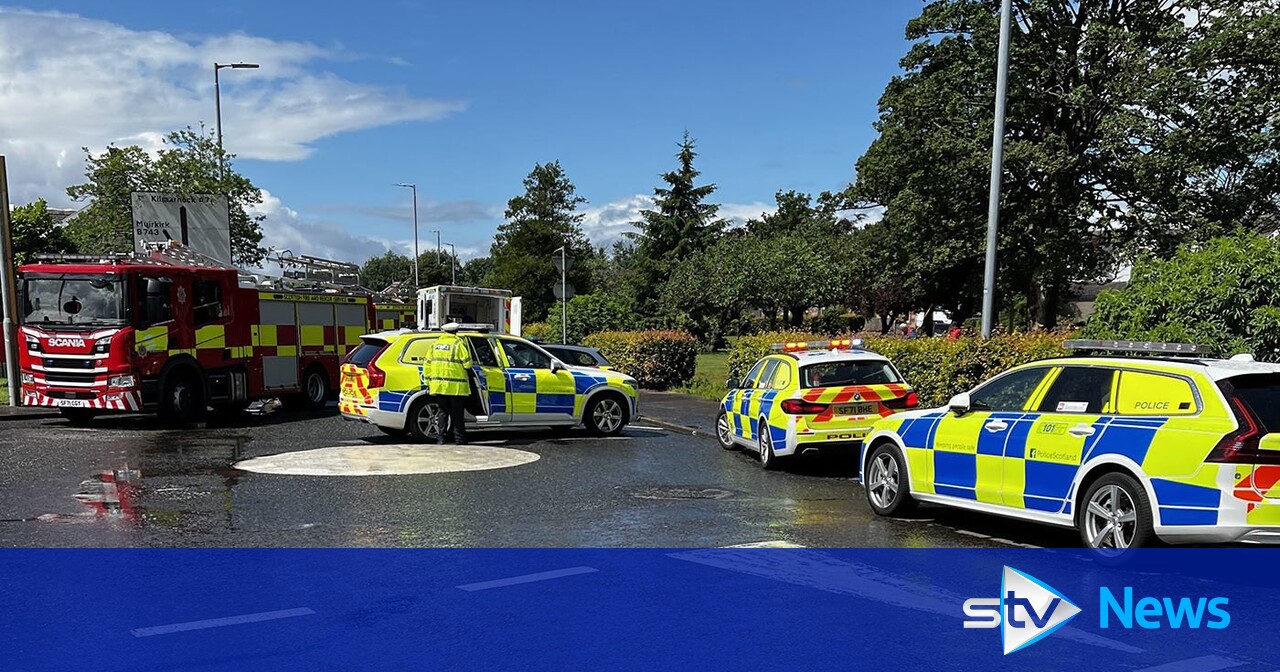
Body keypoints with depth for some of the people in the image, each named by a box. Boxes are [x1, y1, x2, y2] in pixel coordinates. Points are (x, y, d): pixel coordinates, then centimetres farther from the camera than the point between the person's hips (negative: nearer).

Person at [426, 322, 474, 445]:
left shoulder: (436, 343, 13)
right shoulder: (459, 343, -4)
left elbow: (428, 364, 13)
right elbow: (467, 363, -9)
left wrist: (429, 382, 17)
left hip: (438, 384, 5)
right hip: (456, 385, -4)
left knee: (443, 411, 12)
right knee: (457, 413, 2)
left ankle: (443, 437, 10)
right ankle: (459, 438, 4)